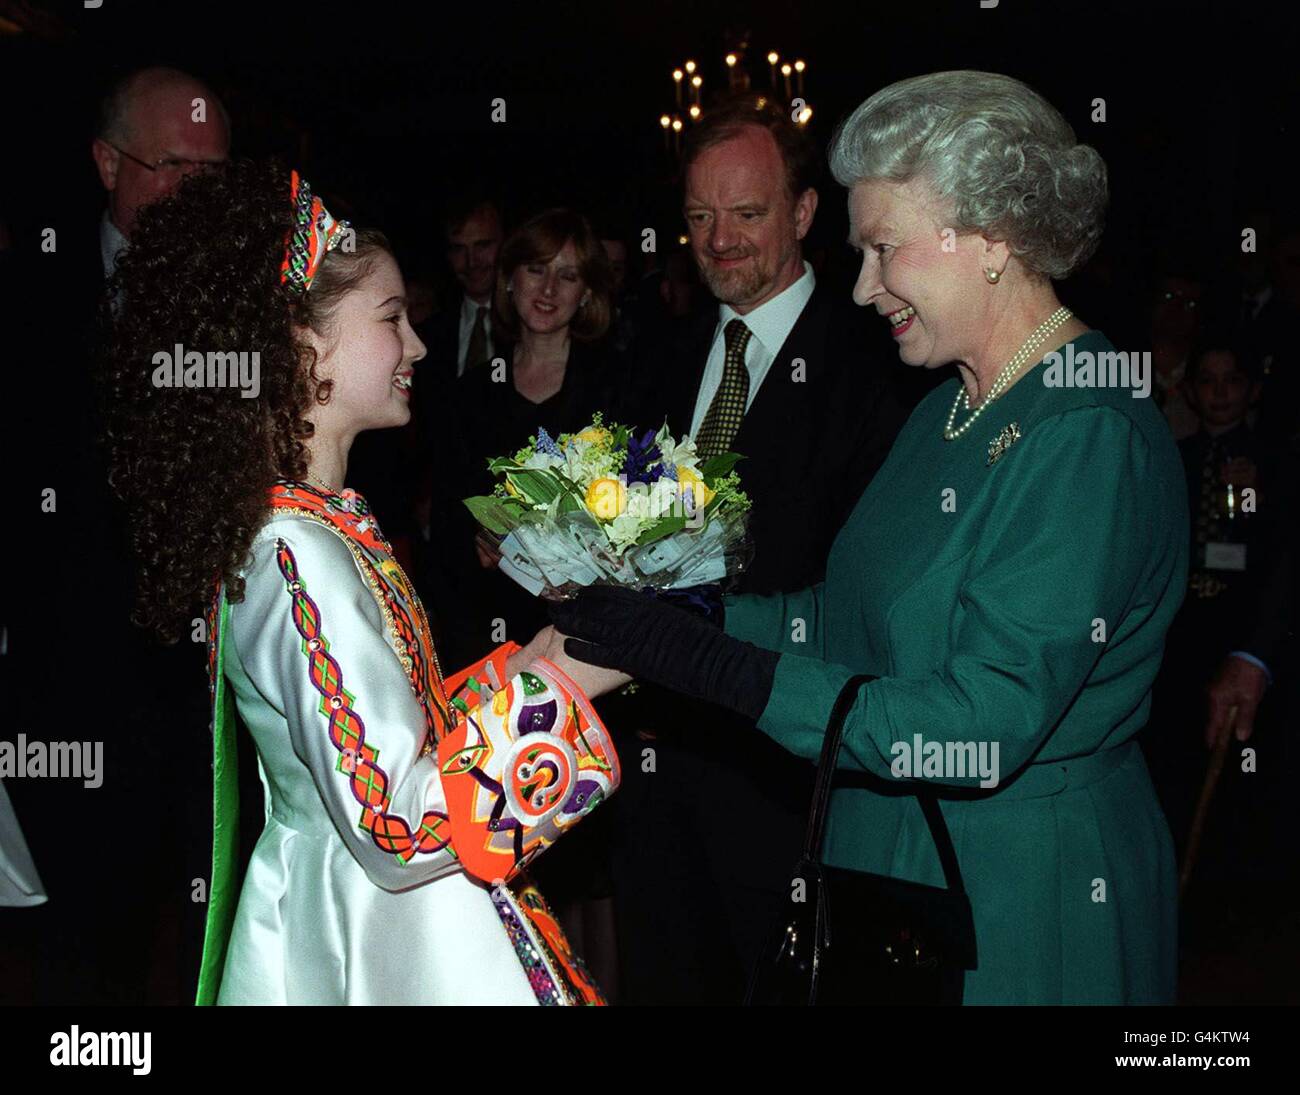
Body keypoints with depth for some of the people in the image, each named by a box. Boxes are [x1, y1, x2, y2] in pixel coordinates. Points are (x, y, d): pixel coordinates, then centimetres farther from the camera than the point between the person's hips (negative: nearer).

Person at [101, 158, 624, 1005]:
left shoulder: (307, 523, 3)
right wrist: (544, 681, -21)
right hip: (379, 939, -9)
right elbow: (399, 827, -29)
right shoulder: (303, 561, -26)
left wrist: (529, 663, 6)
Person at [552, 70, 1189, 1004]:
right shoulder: (955, 407, 6)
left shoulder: (1089, 436, -23)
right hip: (898, 857, 8)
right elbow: (855, 619, 8)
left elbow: (984, 728, -28)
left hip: (1024, 907, -8)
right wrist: (673, 609, -3)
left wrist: (706, 664, -29)